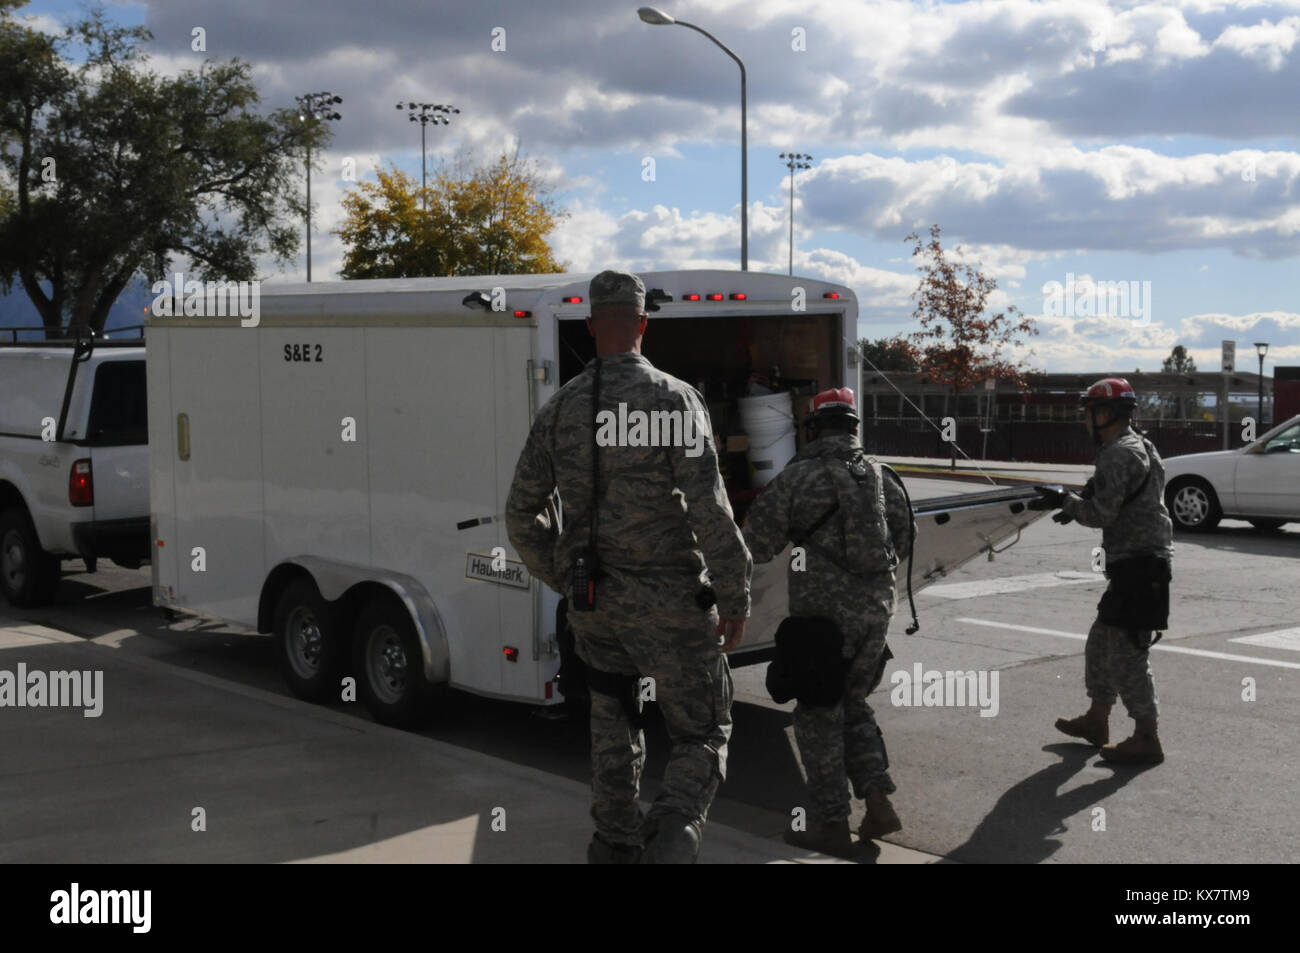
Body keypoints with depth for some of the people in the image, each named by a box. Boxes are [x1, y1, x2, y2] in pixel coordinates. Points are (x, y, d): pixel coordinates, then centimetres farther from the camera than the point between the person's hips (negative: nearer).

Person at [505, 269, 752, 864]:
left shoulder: (559, 408, 4)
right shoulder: (674, 398, -12)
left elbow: (522, 514, 8)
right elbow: (709, 508, -18)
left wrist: (563, 580, 21)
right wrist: (735, 595, -9)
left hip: (593, 601, 5)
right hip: (667, 602, -5)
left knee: (614, 728, 22)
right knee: (701, 736, 5)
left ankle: (616, 846, 30)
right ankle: (672, 838, -18)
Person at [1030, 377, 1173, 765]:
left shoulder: (1119, 454, -16)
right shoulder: (1138, 448, 17)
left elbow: (1102, 513, -21)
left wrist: (1065, 500, -8)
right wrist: (1070, 503, 14)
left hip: (1138, 566, -11)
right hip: (1139, 563, 11)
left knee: (1127, 652, -7)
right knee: (1101, 642, 19)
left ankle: (1146, 739, -2)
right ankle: (1096, 720, 30)